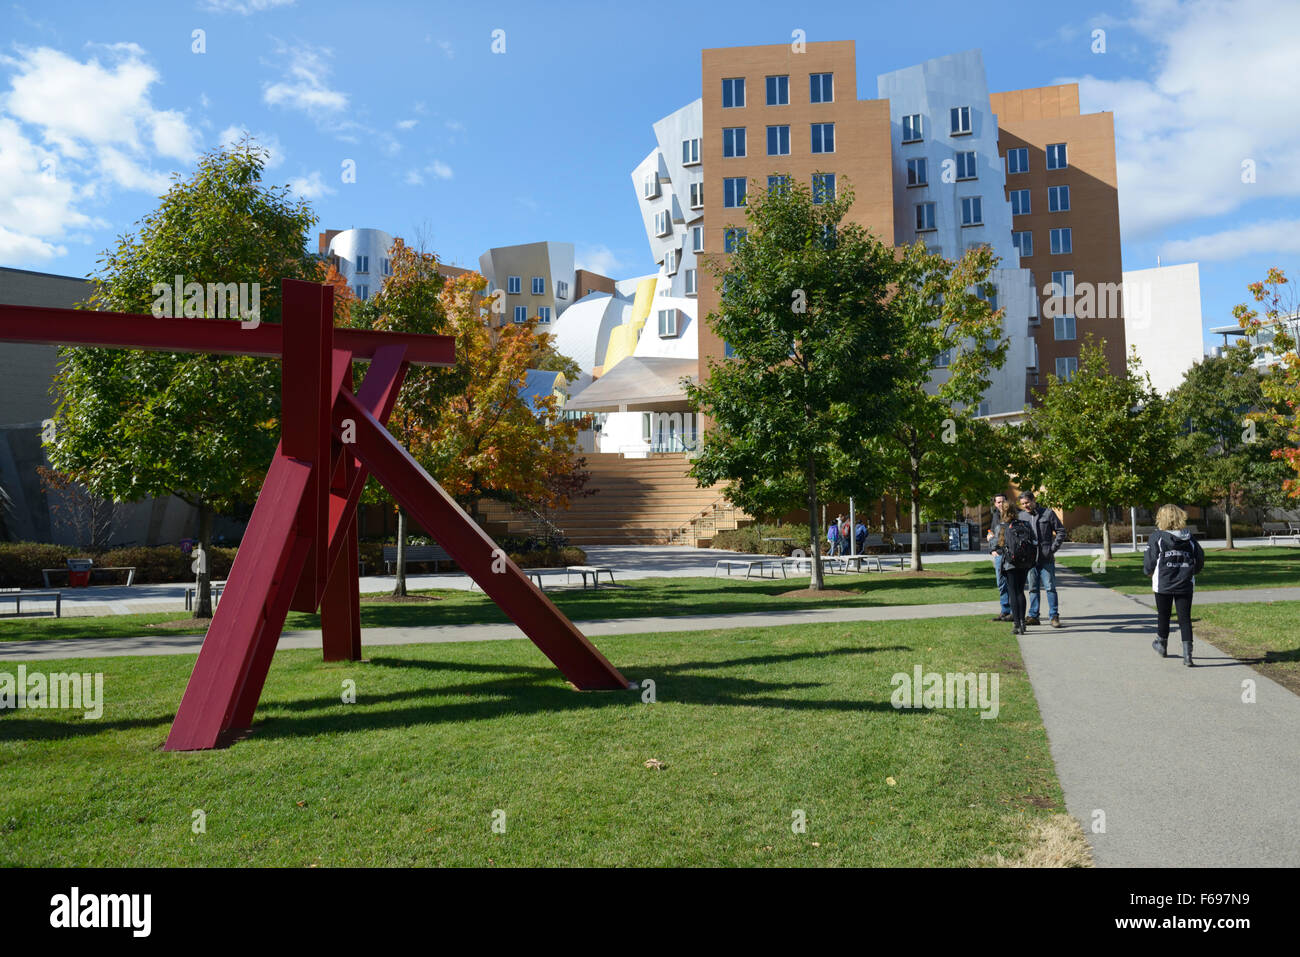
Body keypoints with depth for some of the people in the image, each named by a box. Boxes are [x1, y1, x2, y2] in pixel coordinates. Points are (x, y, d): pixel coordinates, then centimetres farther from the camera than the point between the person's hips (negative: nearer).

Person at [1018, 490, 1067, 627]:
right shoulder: (1020, 516, 8)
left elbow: (1061, 531, 4)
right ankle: (1033, 616, 14)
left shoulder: (1048, 513, 1)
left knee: (1050, 587, -1)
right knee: (1033, 588, 8)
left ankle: (1054, 616, 5)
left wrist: (1053, 549, -4)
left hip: (1046, 559, -3)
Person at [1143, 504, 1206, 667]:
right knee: (1185, 618, 3)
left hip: (1163, 585, -2)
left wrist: (1149, 571, 12)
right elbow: (1200, 560, 7)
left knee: (1163, 616, 15)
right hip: (1185, 585, 2)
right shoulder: (1189, 538, 2)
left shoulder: (1156, 537, -9)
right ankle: (1187, 654, -6)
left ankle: (1162, 646, 33)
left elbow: (1149, 562, -9)